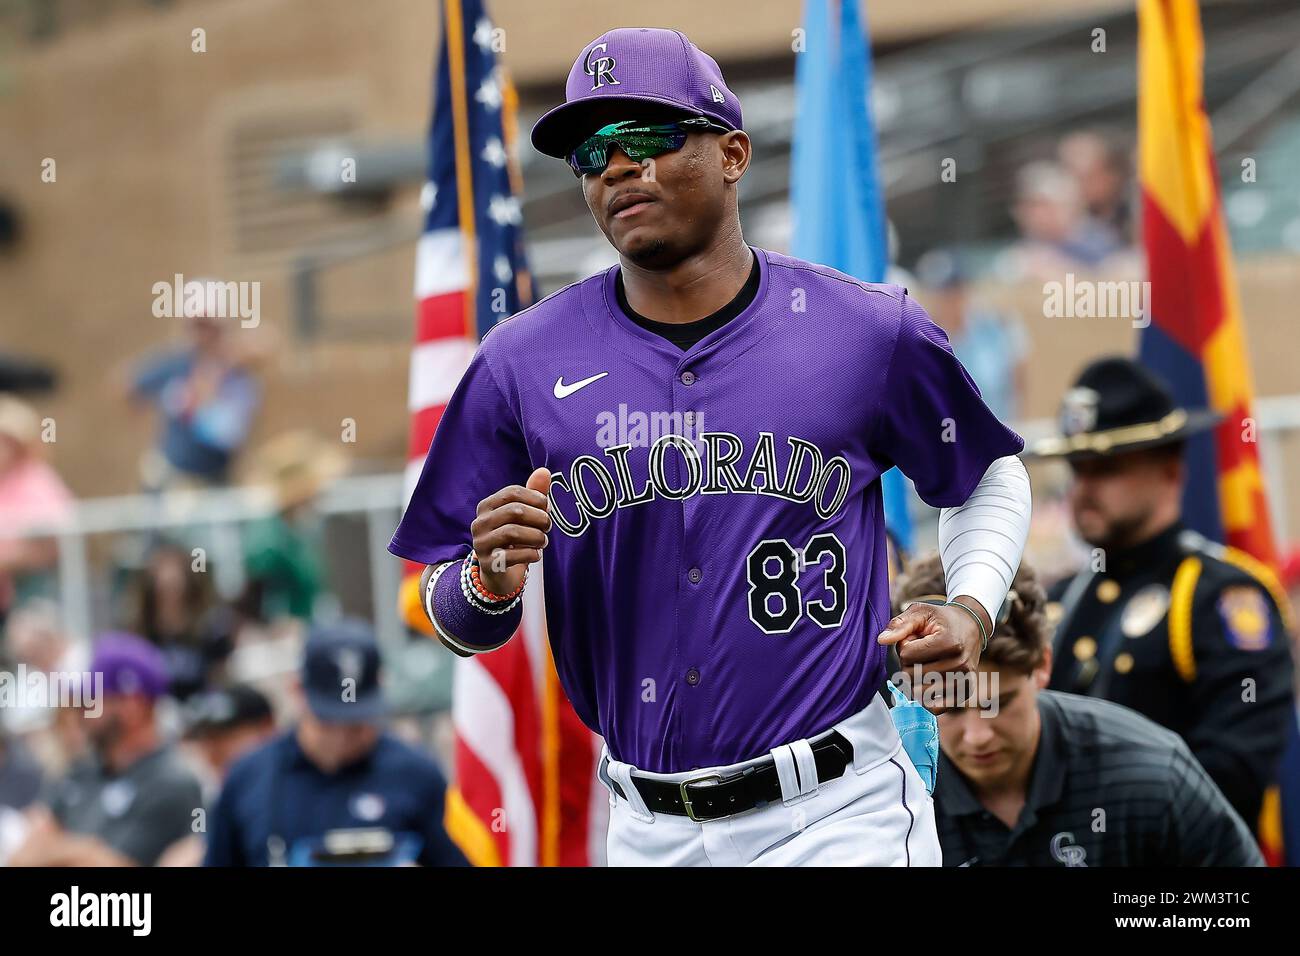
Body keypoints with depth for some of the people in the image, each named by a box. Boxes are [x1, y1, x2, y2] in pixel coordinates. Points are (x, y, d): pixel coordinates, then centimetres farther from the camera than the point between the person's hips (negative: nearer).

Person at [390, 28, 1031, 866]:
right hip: (649, 828, 2)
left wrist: (973, 608, -2)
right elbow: (454, 620, 6)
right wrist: (490, 583, -17)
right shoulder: (521, 364, 0)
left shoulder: (872, 334, -2)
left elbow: (990, 475, 16)